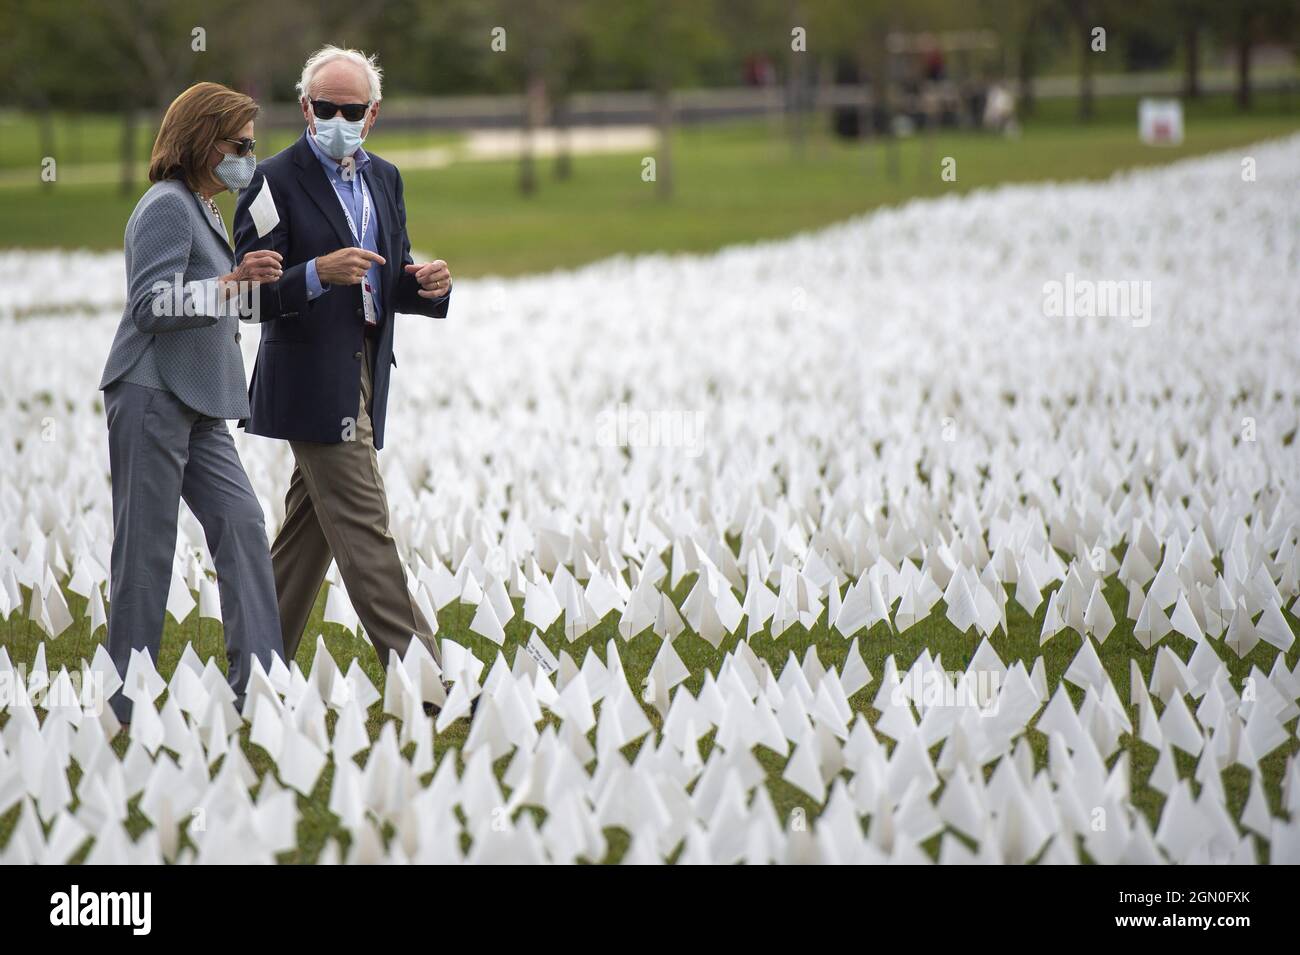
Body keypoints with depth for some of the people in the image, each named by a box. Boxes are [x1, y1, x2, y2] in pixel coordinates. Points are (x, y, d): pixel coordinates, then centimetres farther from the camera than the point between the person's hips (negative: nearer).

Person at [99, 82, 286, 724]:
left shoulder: (202, 208, 18)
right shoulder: (167, 206, -11)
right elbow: (151, 304, -20)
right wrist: (233, 282, -26)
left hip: (196, 405, 10)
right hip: (152, 397, -10)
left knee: (241, 524, 0)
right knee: (147, 545, -6)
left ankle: (256, 682, -1)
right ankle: (128, 705, -1)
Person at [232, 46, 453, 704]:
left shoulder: (384, 179, 15)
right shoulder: (277, 181, -8)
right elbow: (252, 293, -13)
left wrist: (426, 284, -5)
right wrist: (320, 273, -29)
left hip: (363, 373, 8)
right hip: (316, 380, -8)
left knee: (309, 526, 12)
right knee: (364, 530, -9)